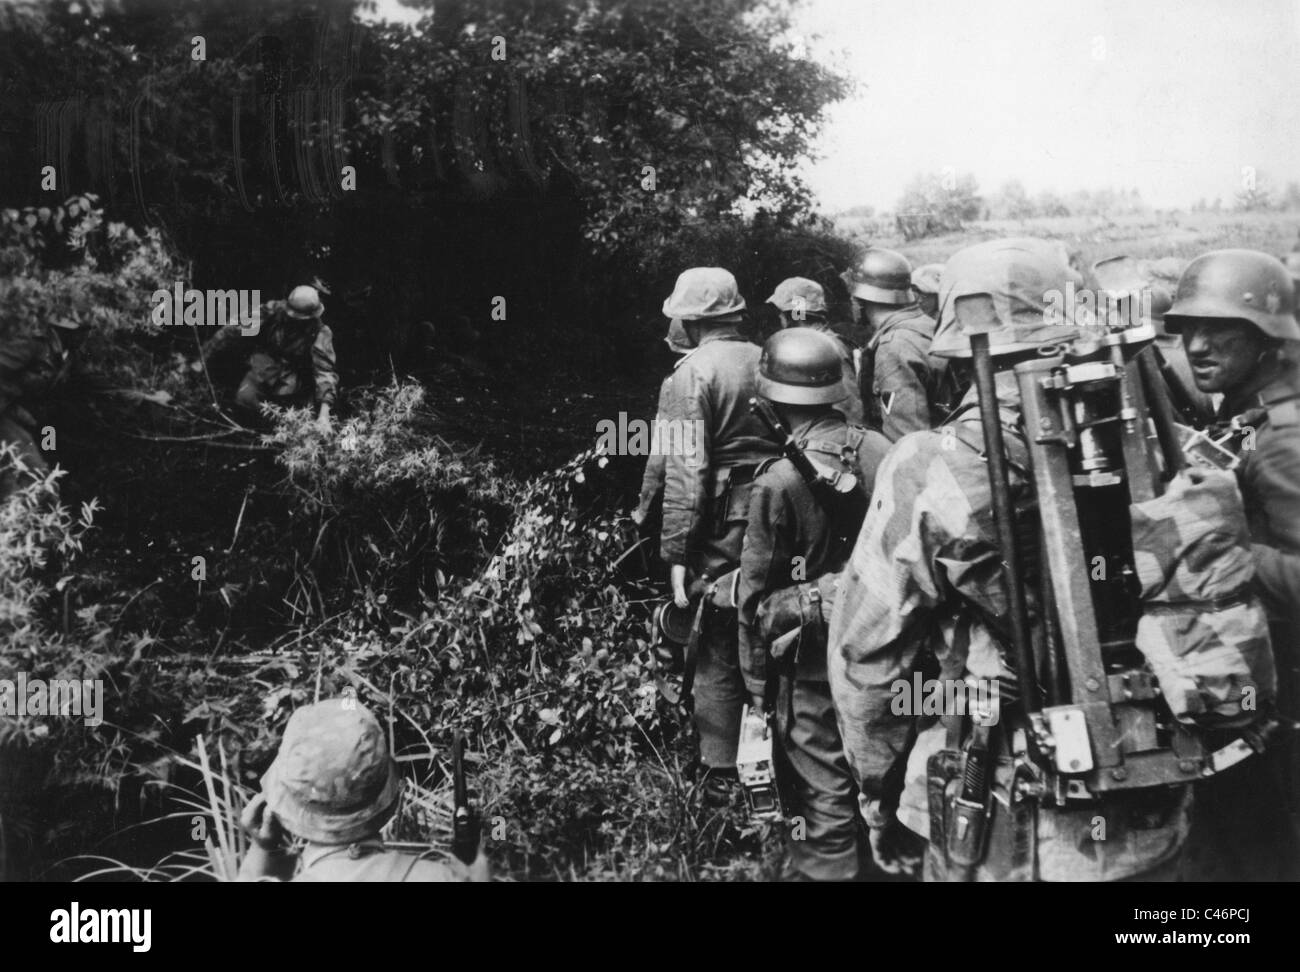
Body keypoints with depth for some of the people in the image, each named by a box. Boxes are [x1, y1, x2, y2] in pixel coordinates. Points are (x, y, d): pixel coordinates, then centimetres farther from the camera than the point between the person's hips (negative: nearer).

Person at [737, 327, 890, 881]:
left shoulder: (779, 482, -17)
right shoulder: (881, 452, -5)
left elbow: (755, 591, -11)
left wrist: (756, 678, 0)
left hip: (815, 660, -5)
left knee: (824, 800, 4)